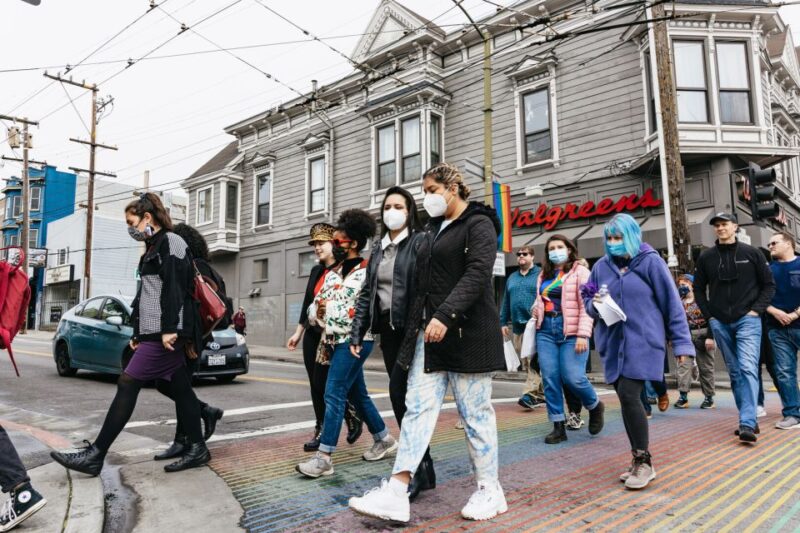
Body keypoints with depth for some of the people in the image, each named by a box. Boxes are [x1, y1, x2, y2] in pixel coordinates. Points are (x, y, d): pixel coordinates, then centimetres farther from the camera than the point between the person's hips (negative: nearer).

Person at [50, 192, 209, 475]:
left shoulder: (171, 242, -7)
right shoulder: (154, 248, 23)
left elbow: (175, 289, -18)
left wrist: (169, 329, -24)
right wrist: (139, 333, 20)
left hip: (164, 333, -10)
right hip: (155, 333, 10)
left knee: (127, 385, -8)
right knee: (180, 389, 8)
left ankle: (95, 455, -2)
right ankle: (196, 449, 13)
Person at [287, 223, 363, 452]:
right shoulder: (315, 271, 13)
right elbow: (307, 302, 16)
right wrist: (298, 332, 15)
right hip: (311, 334, 7)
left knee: (323, 384, -7)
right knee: (315, 385, 8)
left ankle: (352, 415, 14)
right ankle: (321, 431, 18)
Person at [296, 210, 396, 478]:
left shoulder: (366, 272, -9)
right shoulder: (332, 272, 15)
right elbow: (314, 305, 17)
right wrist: (317, 310, -5)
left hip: (354, 340, -8)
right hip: (335, 341, 8)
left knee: (334, 394, -11)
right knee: (358, 394, 15)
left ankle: (324, 458, -5)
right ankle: (384, 439, 30)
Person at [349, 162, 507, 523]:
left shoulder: (478, 224, -4)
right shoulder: (434, 229, 20)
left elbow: (477, 274, -19)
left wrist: (446, 316, -28)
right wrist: (416, 326, 17)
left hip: (467, 333, -7)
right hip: (429, 332, 7)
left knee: (475, 412, 2)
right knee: (418, 407, 0)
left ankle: (489, 491, 19)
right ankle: (396, 494, -1)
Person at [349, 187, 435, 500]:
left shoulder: (420, 242, -4)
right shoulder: (378, 249, 17)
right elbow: (367, 293, 16)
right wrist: (356, 333, 10)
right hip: (388, 330, 7)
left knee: (400, 394, -12)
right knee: (401, 396, 9)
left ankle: (417, 467, -1)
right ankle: (420, 464, 21)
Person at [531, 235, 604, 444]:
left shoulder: (580, 271, -1)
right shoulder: (544, 275, 17)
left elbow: (586, 306, -9)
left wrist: (583, 334, -16)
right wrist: (536, 310, 7)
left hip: (571, 332, -5)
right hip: (546, 330, 6)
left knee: (573, 377, -10)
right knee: (550, 378, 1)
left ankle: (595, 406, 23)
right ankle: (559, 427, 10)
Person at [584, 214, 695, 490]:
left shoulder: (650, 261, -3)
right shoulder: (602, 266, 8)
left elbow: (671, 302, -3)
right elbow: (587, 298, 18)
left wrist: (681, 341, -4)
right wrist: (594, 305, -7)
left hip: (644, 341, -5)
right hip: (614, 343, 5)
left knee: (628, 395, -16)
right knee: (627, 399, 8)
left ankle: (644, 461, 1)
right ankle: (639, 460, 23)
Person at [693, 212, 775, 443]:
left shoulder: (751, 253, 2)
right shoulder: (706, 257, 6)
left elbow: (769, 284, 6)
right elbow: (699, 289, 13)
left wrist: (756, 310, -5)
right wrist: (709, 314, 4)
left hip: (747, 320, -3)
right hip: (720, 323, 3)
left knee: (748, 368, -15)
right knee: (734, 372, 8)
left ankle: (747, 423, -18)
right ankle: (748, 419, 18)